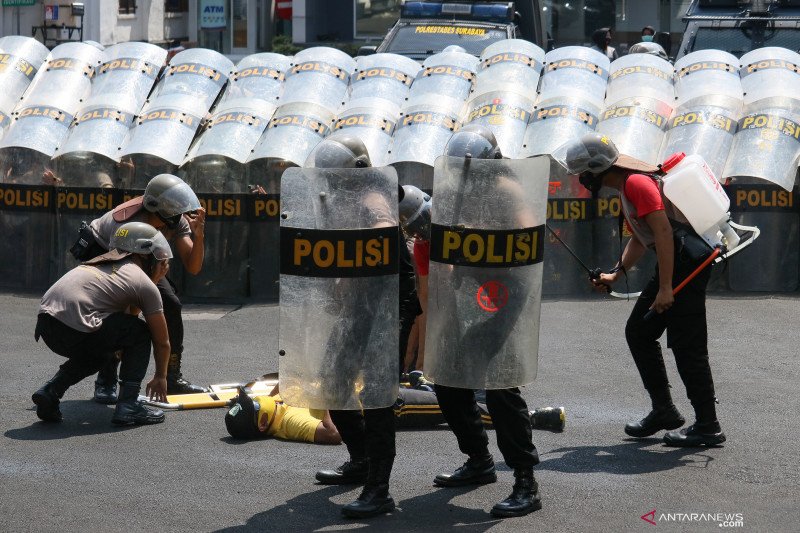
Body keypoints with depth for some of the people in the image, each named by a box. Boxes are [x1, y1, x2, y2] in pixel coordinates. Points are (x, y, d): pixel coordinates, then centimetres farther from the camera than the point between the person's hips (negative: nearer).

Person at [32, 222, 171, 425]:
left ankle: (50, 392, 15)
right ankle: (128, 405, 6)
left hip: (45, 321, 8)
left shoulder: (102, 263, 29)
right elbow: (162, 342, 17)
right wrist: (160, 377, 33)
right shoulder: (145, 284, 9)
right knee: (140, 334, 12)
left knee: (96, 353, 33)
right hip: (74, 330, -8)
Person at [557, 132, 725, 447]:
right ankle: (663, 411, 20)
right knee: (638, 332, 14)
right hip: (673, 265, 11)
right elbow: (640, 238, 26)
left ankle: (708, 428, 0)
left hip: (686, 264, -11)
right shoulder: (627, 187, 17)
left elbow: (664, 233, -23)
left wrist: (665, 289, -25)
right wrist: (616, 275, 18)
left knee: (687, 345, -7)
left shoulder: (637, 183, -16)